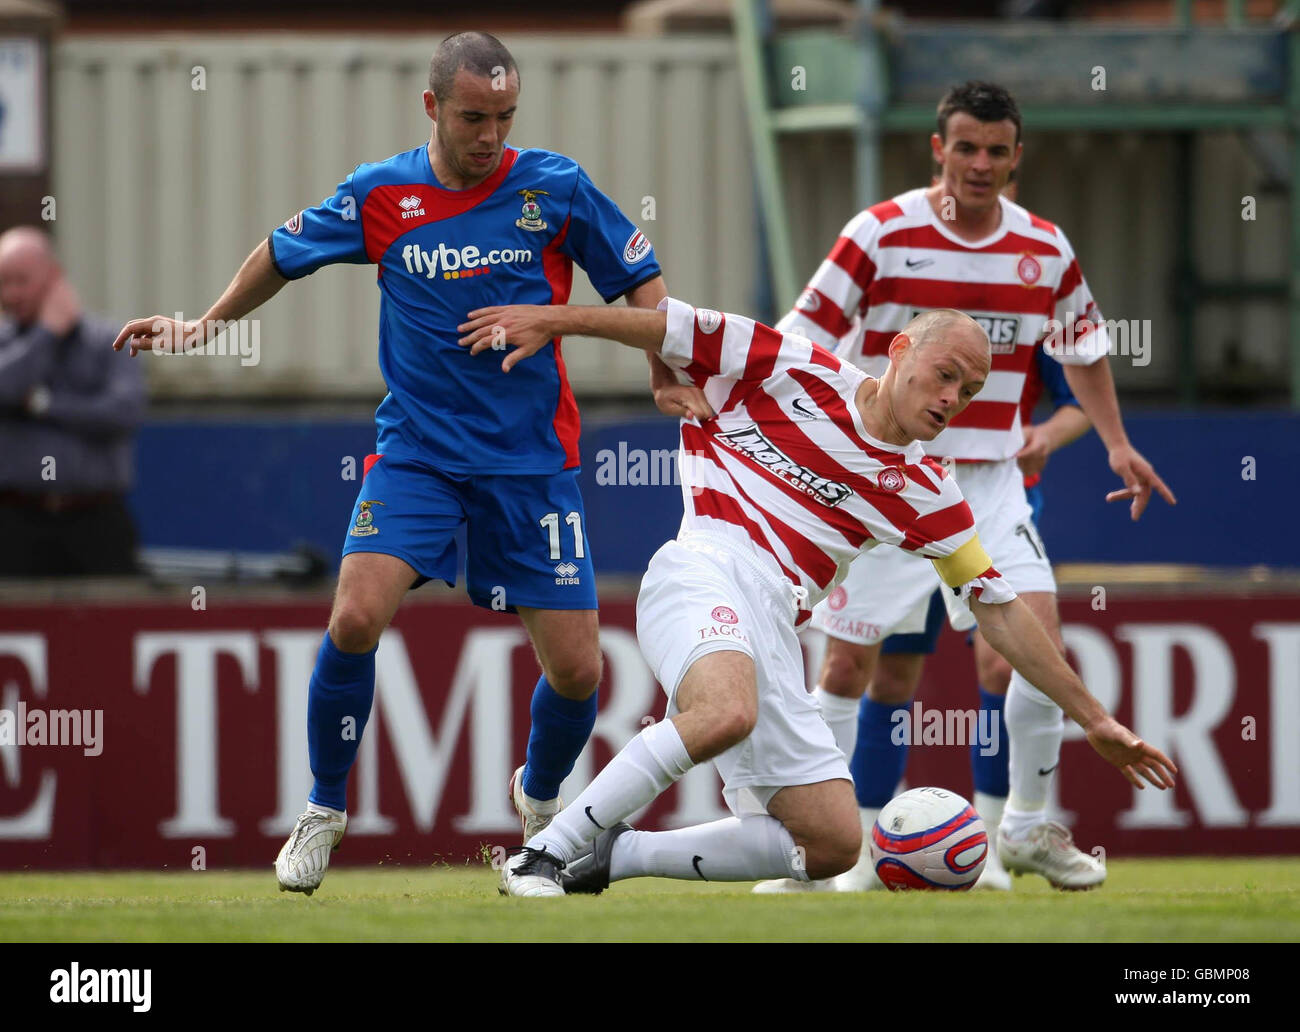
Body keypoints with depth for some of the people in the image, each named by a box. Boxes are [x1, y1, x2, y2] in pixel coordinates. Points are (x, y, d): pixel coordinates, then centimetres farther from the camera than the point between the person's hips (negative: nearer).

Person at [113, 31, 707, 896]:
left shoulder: (555, 188, -5)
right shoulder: (381, 195, -2)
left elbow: (640, 280, 6)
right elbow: (284, 255, 15)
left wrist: (668, 377, -5)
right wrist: (202, 325, 18)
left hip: (532, 460, 0)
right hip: (415, 453, 0)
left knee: (577, 671, -4)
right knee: (356, 618, -22)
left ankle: (542, 795, 30)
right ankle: (325, 810, 0)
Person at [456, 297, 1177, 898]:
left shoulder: (925, 495, 19)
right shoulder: (795, 372, 8)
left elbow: (1000, 610, 22)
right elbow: (670, 328, 13)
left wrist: (1092, 718, 20)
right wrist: (551, 320, 8)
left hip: (774, 632, 6)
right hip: (707, 568, -6)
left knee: (834, 844, -4)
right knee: (727, 714, -40)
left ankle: (614, 855, 4)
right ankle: (544, 854, -31)